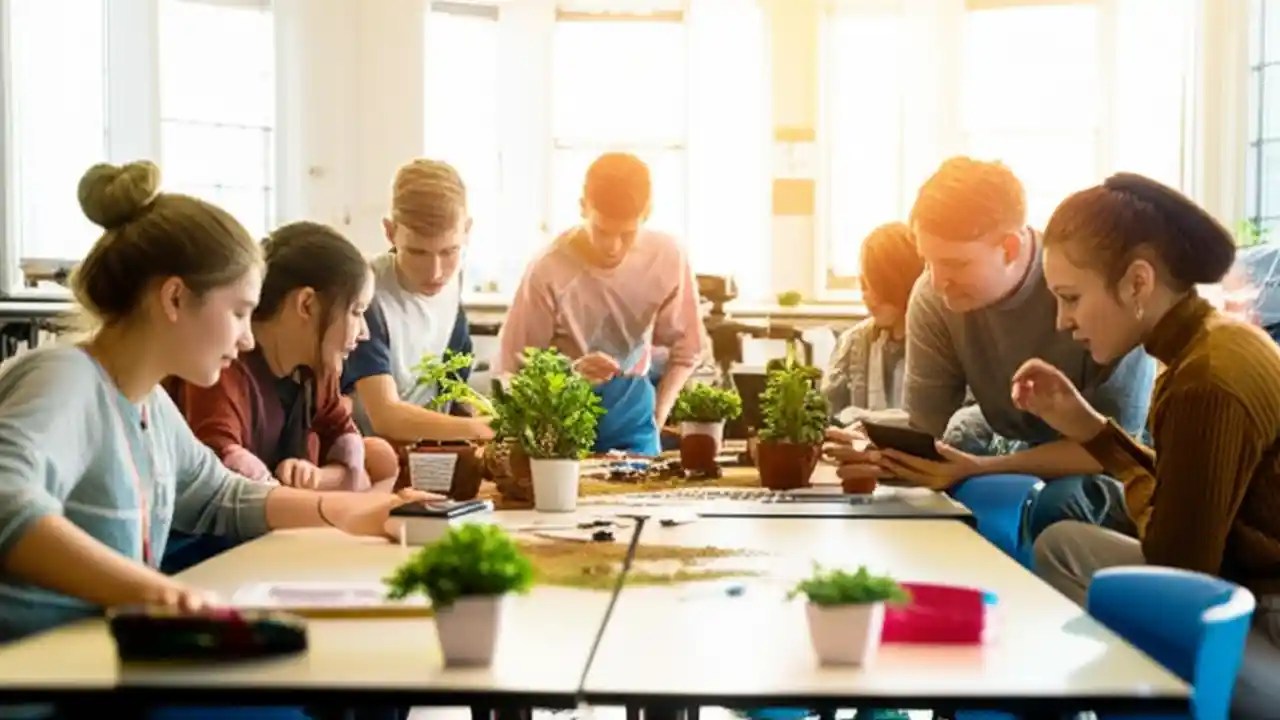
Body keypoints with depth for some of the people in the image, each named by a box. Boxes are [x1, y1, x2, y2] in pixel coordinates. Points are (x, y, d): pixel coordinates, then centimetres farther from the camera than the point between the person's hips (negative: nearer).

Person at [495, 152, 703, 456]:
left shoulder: (668, 258, -12)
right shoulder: (549, 270, -21)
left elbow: (686, 349, 4)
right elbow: (512, 370, -14)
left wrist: (658, 414, -4)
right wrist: (571, 372, -30)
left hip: (631, 411, 3)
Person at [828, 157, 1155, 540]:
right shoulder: (932, 299, -15)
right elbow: (922, 433, -12)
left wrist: (982, 468, -38)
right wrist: (879, 456, -37)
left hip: (1114, 469, -4)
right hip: (1025, 459, 5)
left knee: (1056, 508, -33)